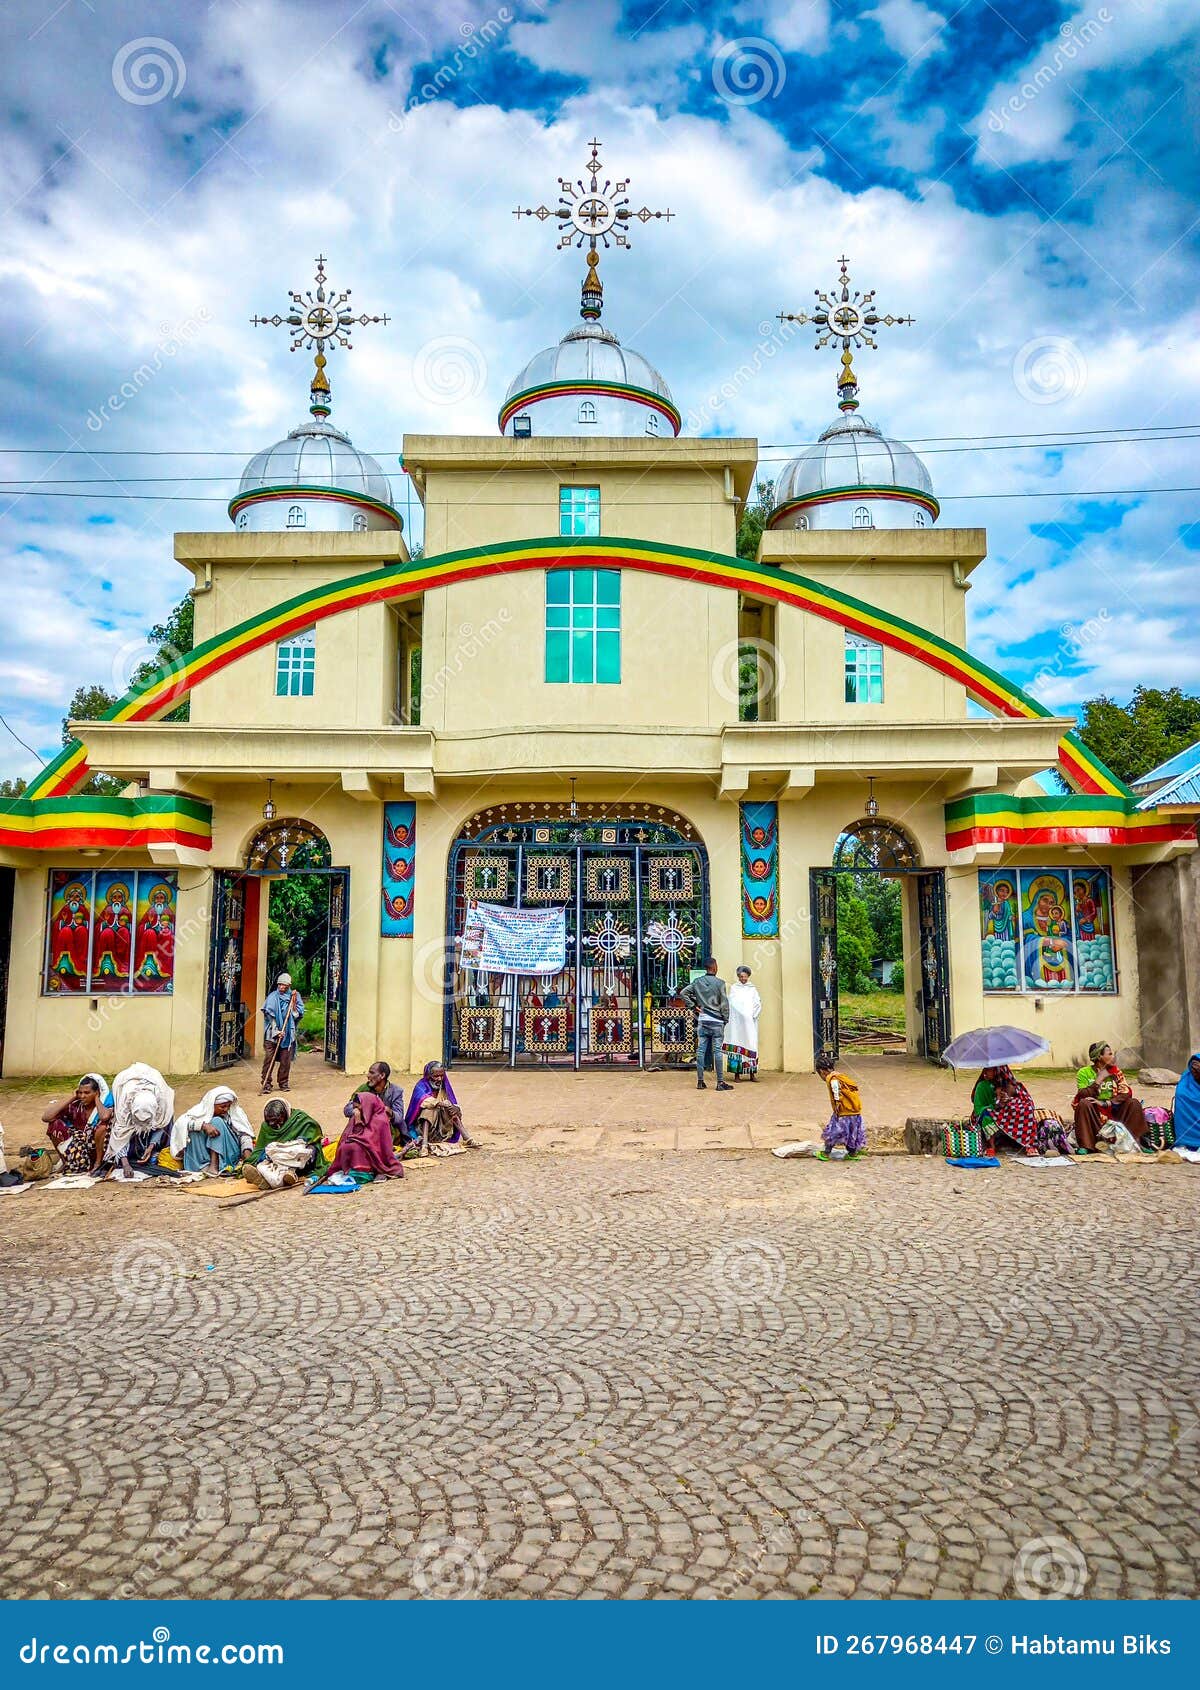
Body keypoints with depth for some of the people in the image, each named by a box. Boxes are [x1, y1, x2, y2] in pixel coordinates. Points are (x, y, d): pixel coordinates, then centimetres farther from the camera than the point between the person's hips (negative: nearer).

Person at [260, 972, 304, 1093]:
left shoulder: (295, 996, 8)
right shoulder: (273, 997, 1)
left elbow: (299, 1014, 5)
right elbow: (270, 1015, -4)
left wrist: (293, 1003, -8)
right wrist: (277, 1031, -11)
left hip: (288, 1033, 2)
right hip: (272, 1033, -2)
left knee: (286, 1060, 3)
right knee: (269, 1058, -6)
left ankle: (284, 1083, 14)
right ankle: (266, 1084, -3)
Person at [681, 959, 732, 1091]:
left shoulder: (697, 982, 4)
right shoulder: (720, 983, -8)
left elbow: (683, 993, 4)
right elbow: (724, 1003, -7)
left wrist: (693, 1006, 7)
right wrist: (725, 1019, 3)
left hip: (702, 1020, 4)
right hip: (716, 1021, -4)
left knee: (701, 1050, 5)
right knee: (717, 1051, -3)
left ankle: (700, 1081, 8)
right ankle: (720, 1082, -1)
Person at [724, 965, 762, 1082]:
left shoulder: (752, 989, 12)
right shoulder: (733, 988, 5)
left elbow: (758, 1004, 7)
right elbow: (732, 1004, -2)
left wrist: (753, 1016, -5)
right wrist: (742, 1015, -10)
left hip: (750, 1022, 2)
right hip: (737, 1021, -2)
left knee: (751, 1044, -2)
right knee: (737, 1045, -6)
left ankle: (752, 1073, 0)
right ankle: (737, 1073, -4)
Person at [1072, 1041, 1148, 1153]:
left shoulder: (1115, 1071, 4)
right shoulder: (1084, 1072, -5)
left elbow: (1127, 1092, -10)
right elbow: (1083, 1096, -18)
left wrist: (1105, 1103, -23)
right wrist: (1099, 1079, -18)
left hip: (1113, 1112, 3)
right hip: (1093, 1114, -3)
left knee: (1134, 1103, -17)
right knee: (1084, 1103, -33)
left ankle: (1134, 1142, -16)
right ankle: (1085, 1146, -31)